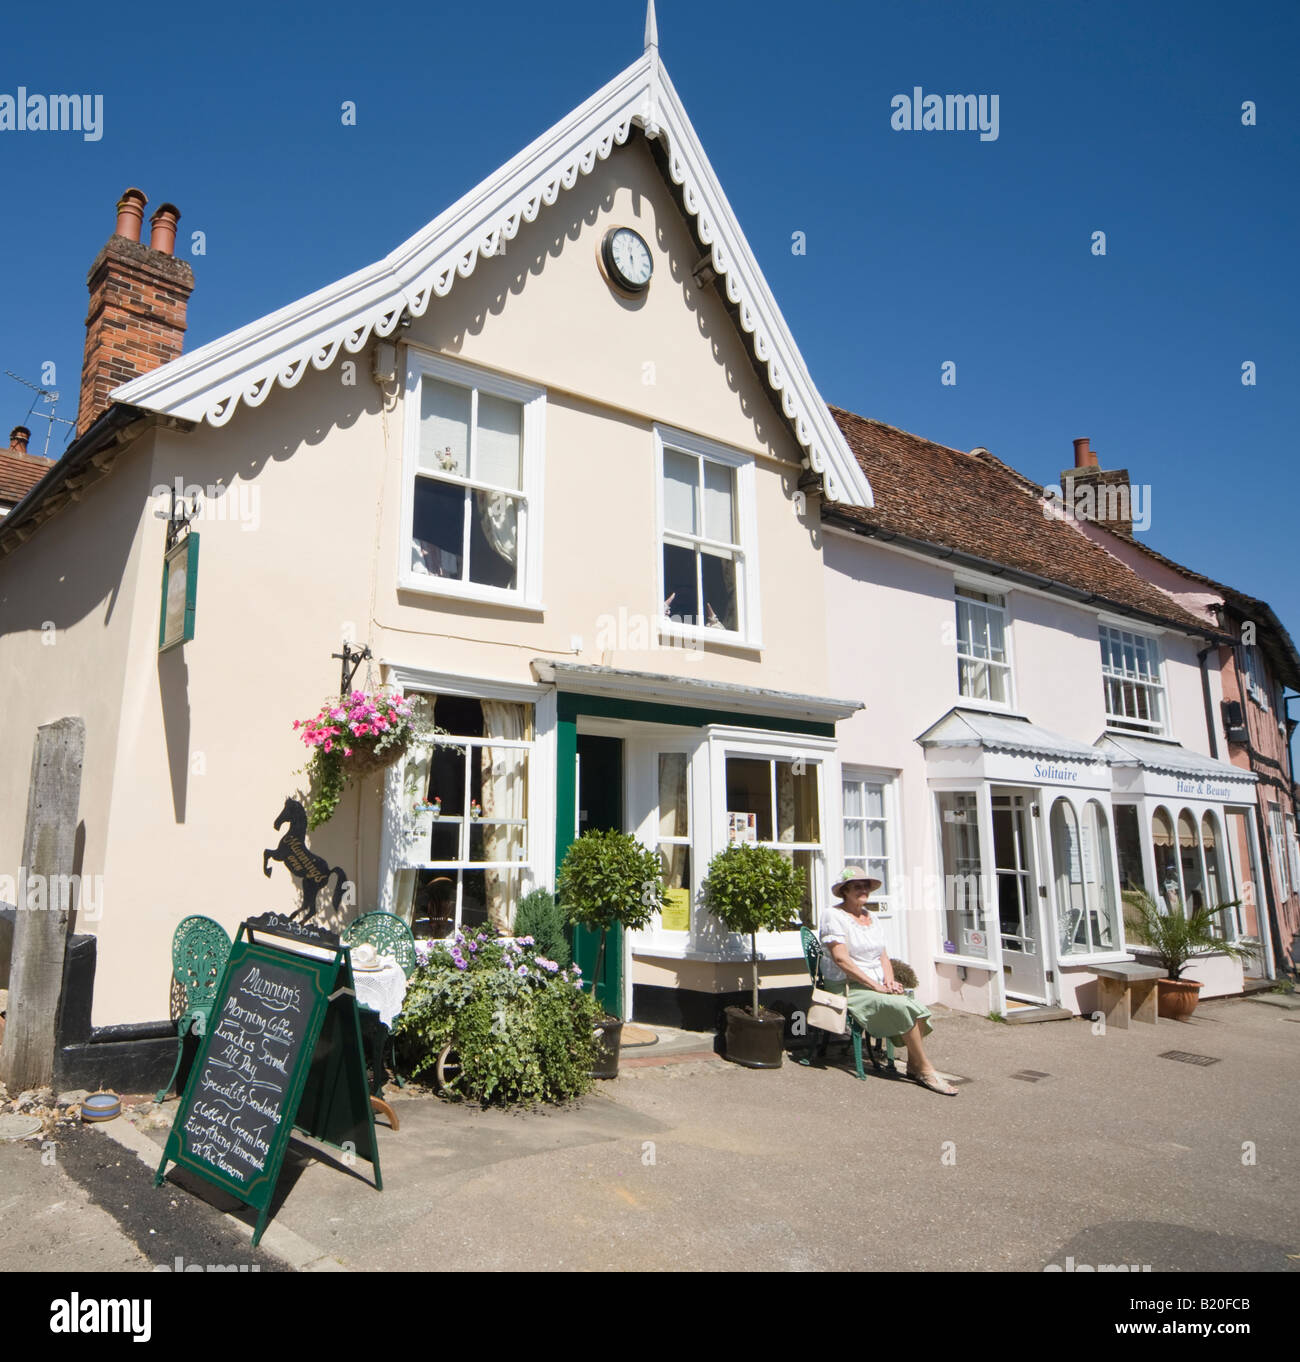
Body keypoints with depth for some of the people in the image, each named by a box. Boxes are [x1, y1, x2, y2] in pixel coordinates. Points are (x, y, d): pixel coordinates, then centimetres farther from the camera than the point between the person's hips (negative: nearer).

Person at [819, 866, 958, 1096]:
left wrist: (889, 981, -5)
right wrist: (875, 985, -18)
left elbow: (883, 955, 16)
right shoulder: (834, 916, -7)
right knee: (901, 1007, -26)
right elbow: (841, 958, -16)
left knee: (919, 1010, -18)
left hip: (876, 985, 7)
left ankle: (914, 1065, -3)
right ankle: (925, 1070, -13)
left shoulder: (870, 916, 18)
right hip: (848, 988, -7)